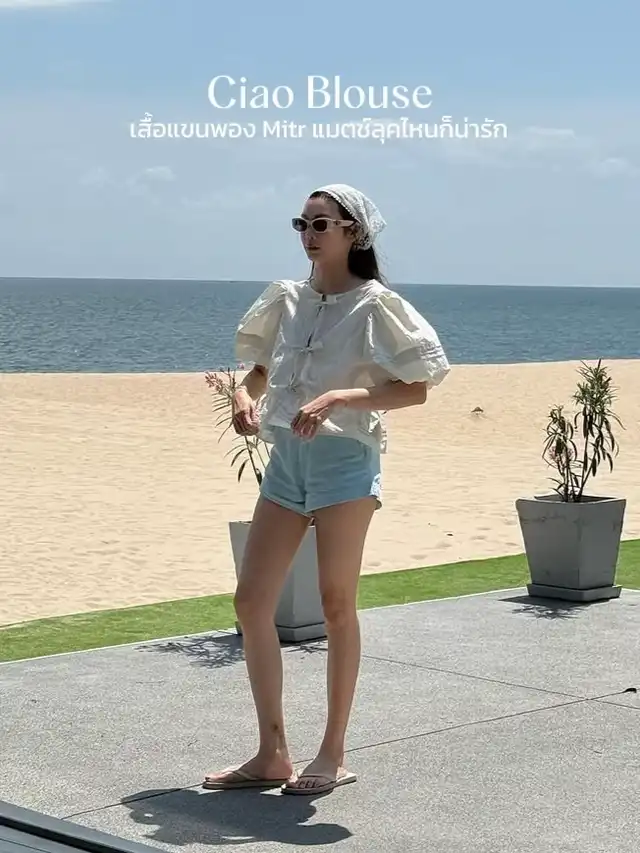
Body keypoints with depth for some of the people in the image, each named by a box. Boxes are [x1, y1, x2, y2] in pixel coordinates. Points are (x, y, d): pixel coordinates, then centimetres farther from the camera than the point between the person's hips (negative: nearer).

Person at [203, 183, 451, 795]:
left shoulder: (374, 305, -7)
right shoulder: (287, 300, 10)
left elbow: (415, 389, -11)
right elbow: (261, 367, 23)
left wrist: (338, 397, -21)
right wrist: (244, 395, 0)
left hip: (344, 458, -6)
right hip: (285, 458, 6)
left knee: (336, 603, 1)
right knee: (251, 601, 2)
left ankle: (333, 756, 13)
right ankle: (272, 755, 11)